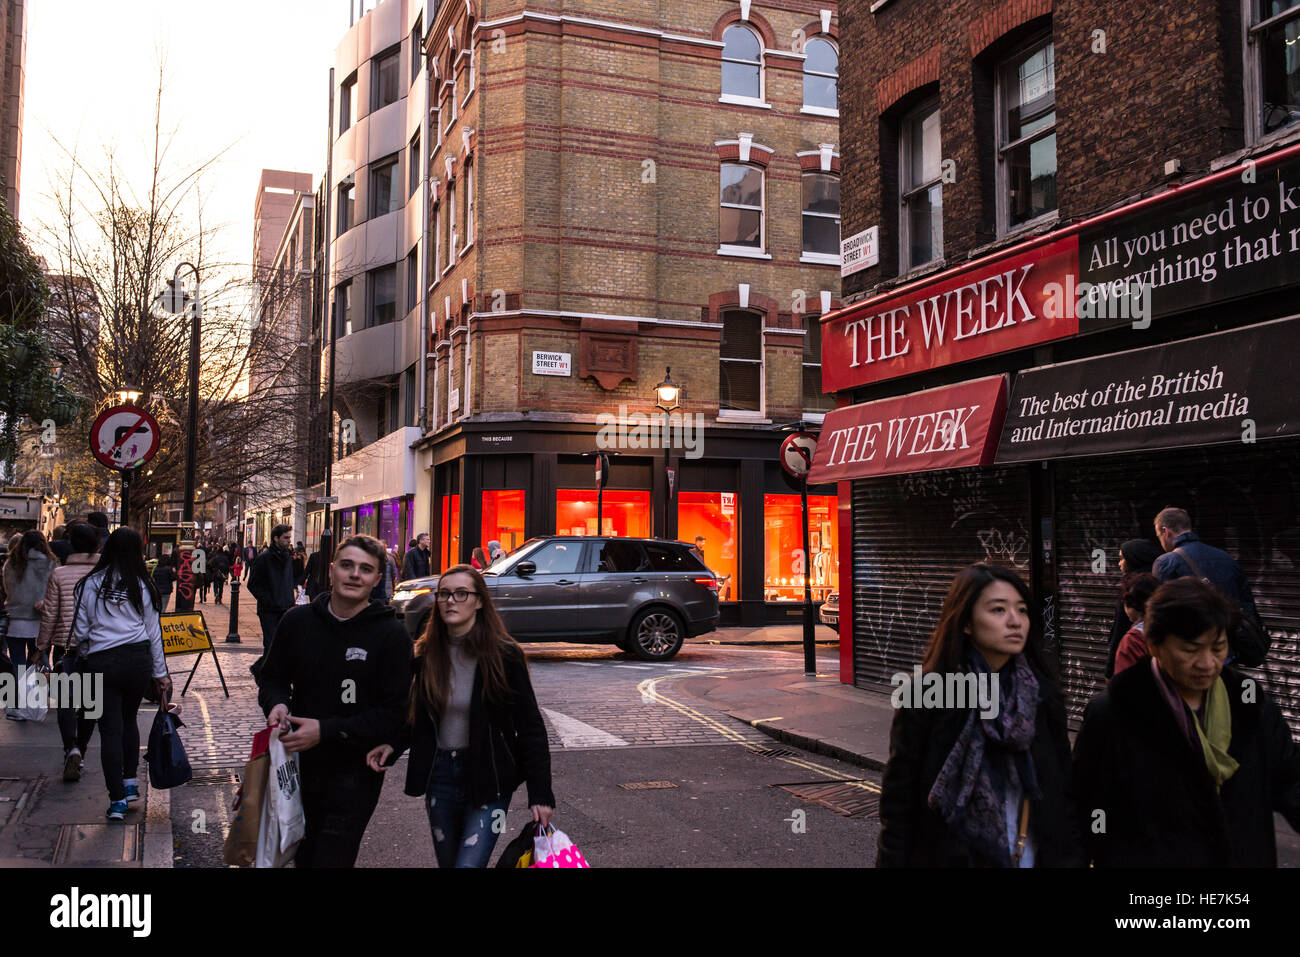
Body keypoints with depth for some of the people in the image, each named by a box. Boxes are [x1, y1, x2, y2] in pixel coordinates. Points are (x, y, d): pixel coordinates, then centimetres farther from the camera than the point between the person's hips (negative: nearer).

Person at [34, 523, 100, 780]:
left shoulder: (59, 575, -4)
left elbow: (49, 615, -2)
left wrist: (41, 646, 10)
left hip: (66, 645, -2)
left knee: (66, 700, 0)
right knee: (90, 702, 14)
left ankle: (71, 748, -21)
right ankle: (79, 752, 20)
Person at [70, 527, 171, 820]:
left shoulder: (89, 585, 0)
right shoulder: (143, 586, 2)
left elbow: (80, 631, 2)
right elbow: (153, 632, 6)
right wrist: (161, 674, 13)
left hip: (101, 663, -1)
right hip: (138, 660, 1)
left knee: (110, 729, 2)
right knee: (129, 720, 21)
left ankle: (117, 799, 1)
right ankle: (130, 782, 26)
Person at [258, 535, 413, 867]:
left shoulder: (391, 634, -12)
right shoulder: (297, 621, 0)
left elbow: (394, 713, -13)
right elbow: (273, 677, 14)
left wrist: (327, 731, -21)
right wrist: (277, 704, -10)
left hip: (355, 775, -4)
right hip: (300, 766, 4)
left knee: (332, 860, -4)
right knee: (302, 857, 21)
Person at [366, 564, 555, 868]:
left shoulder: (504, 655, -11)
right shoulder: (427, 654, 2)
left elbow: (530, 726, -9)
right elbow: (423, 718, 13)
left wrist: (540, 794, -13)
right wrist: (393, 746, -6)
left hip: (488, 778, -5)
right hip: (439, 775, 5)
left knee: (469, 863, -15)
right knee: (447, 861, 17)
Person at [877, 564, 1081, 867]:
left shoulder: (1042, 694, -3)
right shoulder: (924, 695, -14)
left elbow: (1063, 793, 3)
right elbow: (898, 799, -11)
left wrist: (1072, 858, -1)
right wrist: (893, 861, -13)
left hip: (1037, 856, 3)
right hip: (948, 856, -3)